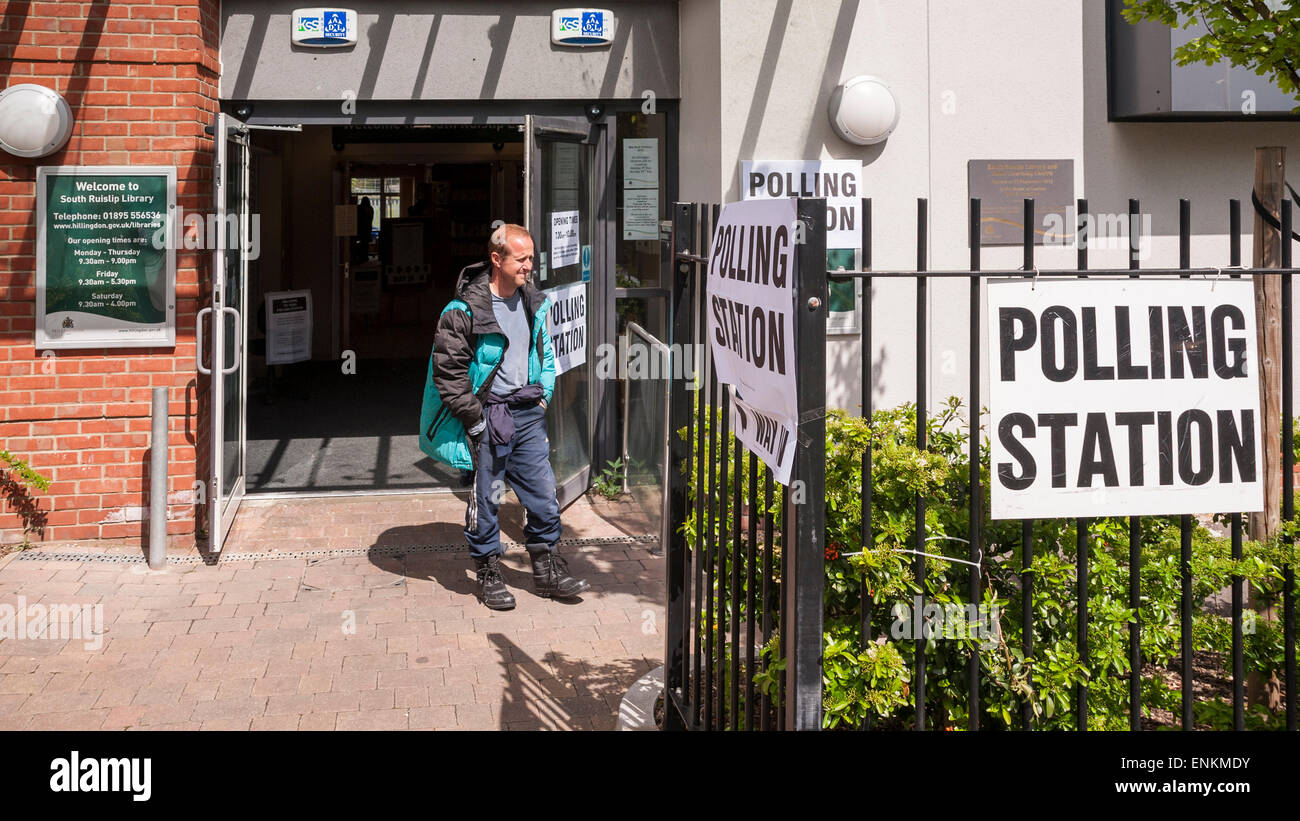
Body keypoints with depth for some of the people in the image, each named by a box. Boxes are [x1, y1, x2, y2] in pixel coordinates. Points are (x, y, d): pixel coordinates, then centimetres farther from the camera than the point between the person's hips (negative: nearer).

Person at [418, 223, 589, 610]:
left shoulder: (534, 304, 8)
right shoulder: (465, 310, -12)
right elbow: (447, 369, -12)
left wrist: (542, 397, 12)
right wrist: (475, 418, -13)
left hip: (528, 414, 6)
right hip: (488, 415, -5)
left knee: (543, 493, 7)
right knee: (486, 496, 3)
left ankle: (546, 570, 21)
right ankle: (488, 573, 18)